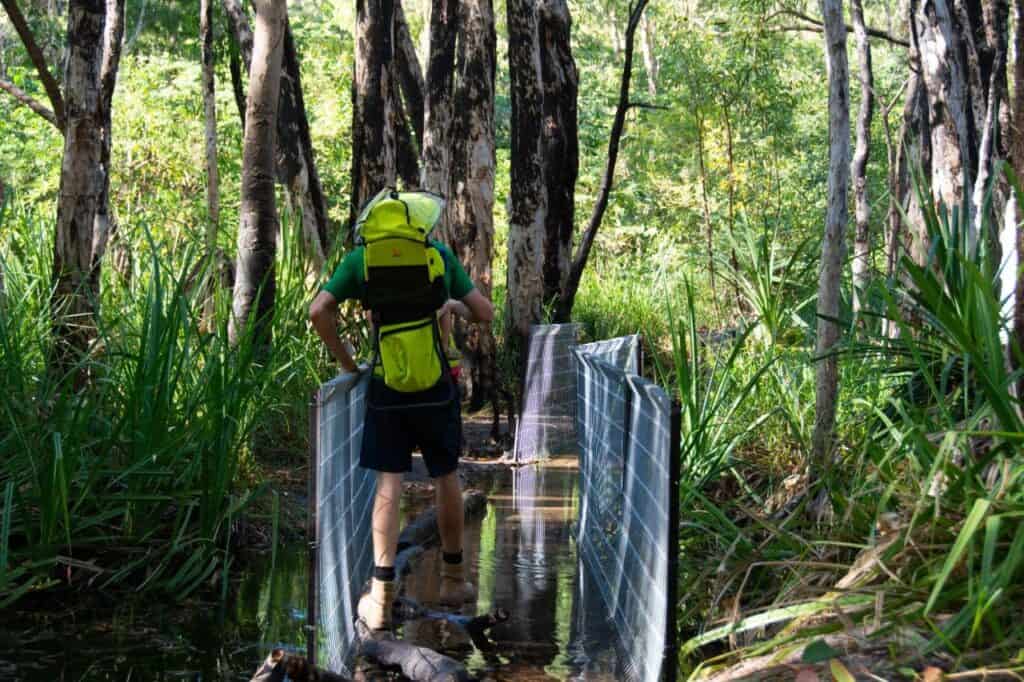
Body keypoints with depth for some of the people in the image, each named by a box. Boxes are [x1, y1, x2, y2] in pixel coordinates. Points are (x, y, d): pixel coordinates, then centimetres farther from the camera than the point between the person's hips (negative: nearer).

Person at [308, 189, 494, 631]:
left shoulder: (362, 258, -1)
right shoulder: (439, 255, 0)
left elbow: (319, 312, -8)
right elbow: (485, 313, 2)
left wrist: (346, 363, 2)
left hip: (386, 389, 0)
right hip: (436, 386, 0)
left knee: (388, 484, 3)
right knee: (446, 477, 15)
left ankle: (382, 596, -1)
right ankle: (453, 579, 28)